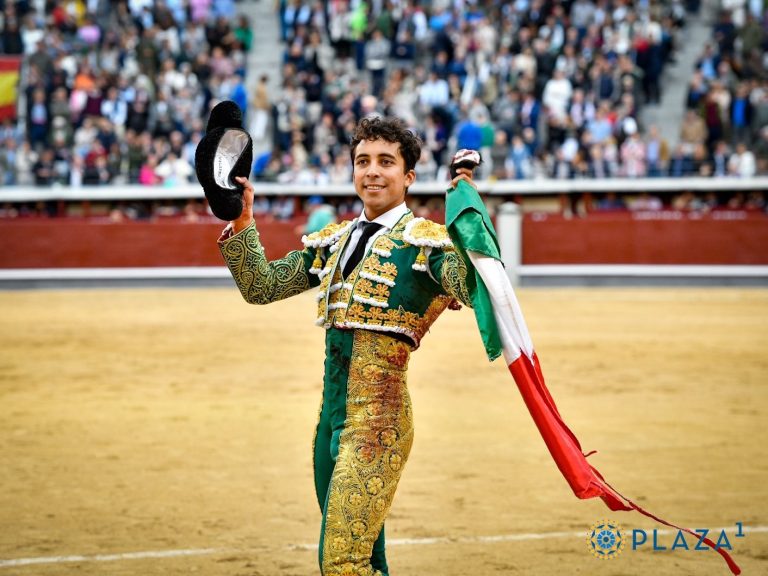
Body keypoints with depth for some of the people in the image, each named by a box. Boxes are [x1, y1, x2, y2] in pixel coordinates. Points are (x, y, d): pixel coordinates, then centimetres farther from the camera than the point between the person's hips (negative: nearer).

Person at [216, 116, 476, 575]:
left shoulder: (426, 241, -5)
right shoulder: (333, 242, 14)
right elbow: (260, 286, 17)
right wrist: (242, 221, 7)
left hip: (379, 418, -7)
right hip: (332, 416, 7)